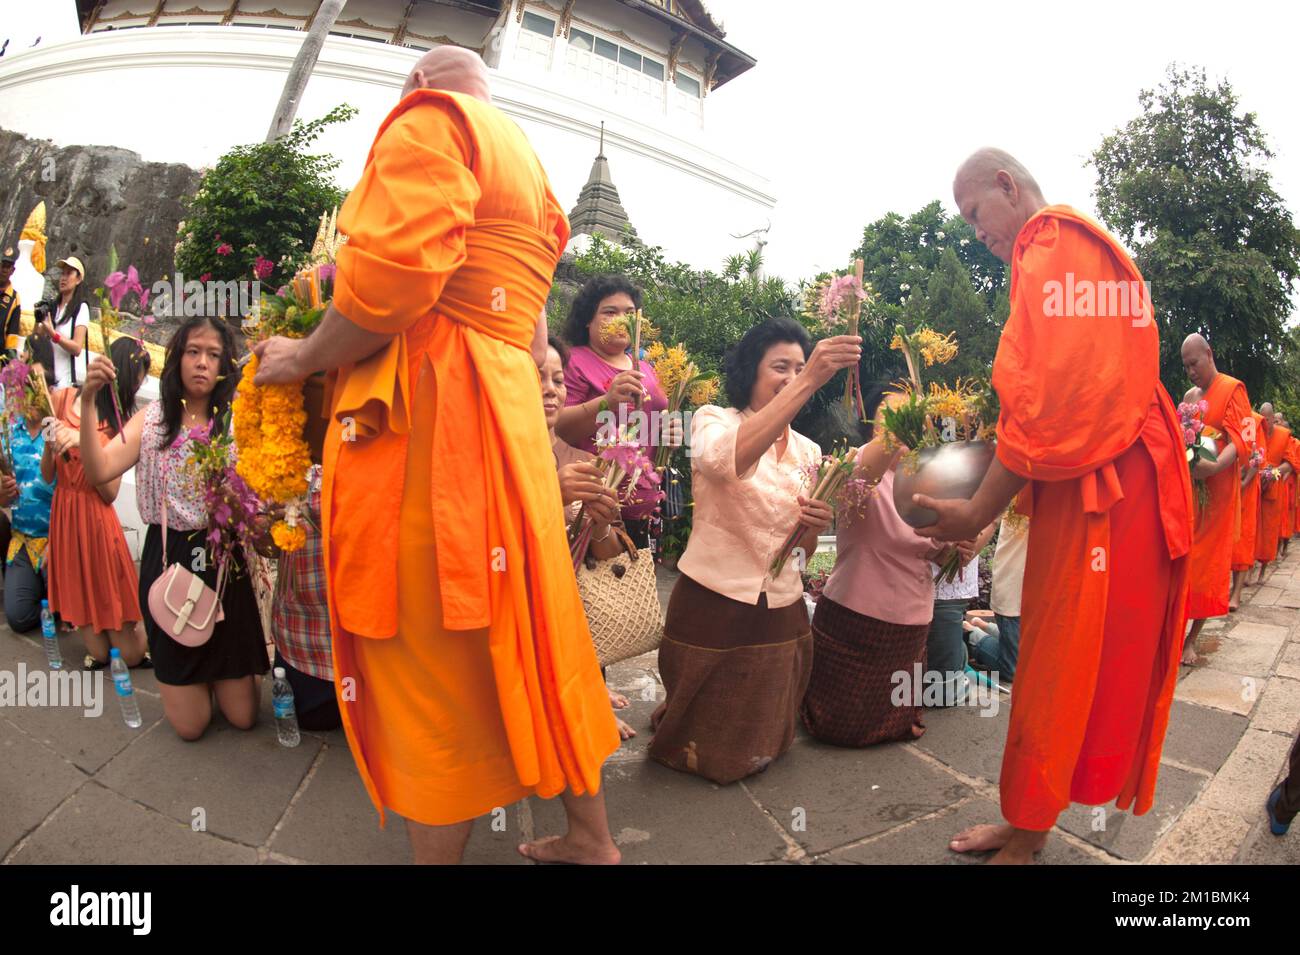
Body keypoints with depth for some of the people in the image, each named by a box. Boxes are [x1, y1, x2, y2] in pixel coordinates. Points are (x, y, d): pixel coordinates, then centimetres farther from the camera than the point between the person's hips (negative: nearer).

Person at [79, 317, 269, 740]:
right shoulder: (152, 419, 3)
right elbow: (99, 471, -12)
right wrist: (88, 401, -20)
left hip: (225, 562, -1)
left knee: (242, 716, 7)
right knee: (189, 724, 7)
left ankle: (220, 671, 40)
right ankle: (193, 678, 40)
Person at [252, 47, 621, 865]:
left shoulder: (430, 118, 1)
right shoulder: (525, 163, 27)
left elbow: (393, 274, -16)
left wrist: (304, 358, -2)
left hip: (420, 413, -9)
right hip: (507, 405, 9)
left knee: (424, 655, 1)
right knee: (529, 632, 14)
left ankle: (439, 850, 17)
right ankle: (591, 837, 28)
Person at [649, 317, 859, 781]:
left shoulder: (808, 451, 6)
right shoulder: (712, 421, -10)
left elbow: (801, 551, 11)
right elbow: (729, 459, -36)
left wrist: (813, 526, -13)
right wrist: (809, 383, -41)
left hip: (781, 615, 5)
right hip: (713, 609, -5)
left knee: (757, 752, 18)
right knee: (712, 756, 10)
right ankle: (673, 717, 40)